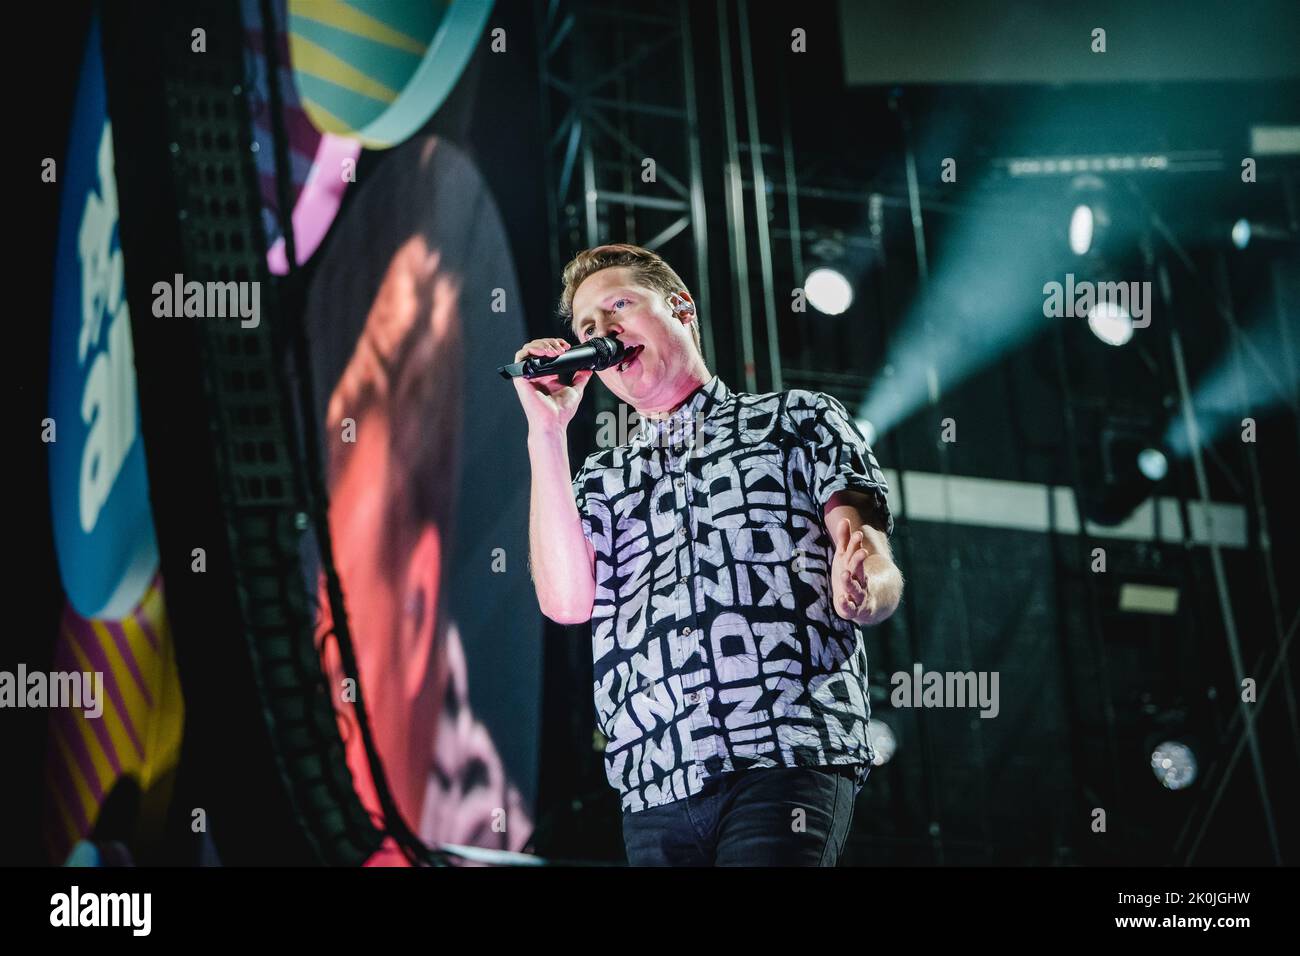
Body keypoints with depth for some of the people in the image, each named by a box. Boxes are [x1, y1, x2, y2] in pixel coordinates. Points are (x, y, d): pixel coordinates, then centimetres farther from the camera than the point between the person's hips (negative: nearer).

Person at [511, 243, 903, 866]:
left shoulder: (795, 419, 16)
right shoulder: (601, 479, 24)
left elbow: (882, 579, 5)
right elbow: (567, 600, 4)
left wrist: (862, 588, -20)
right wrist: (547, 431, 6)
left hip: (791, 756, -3)